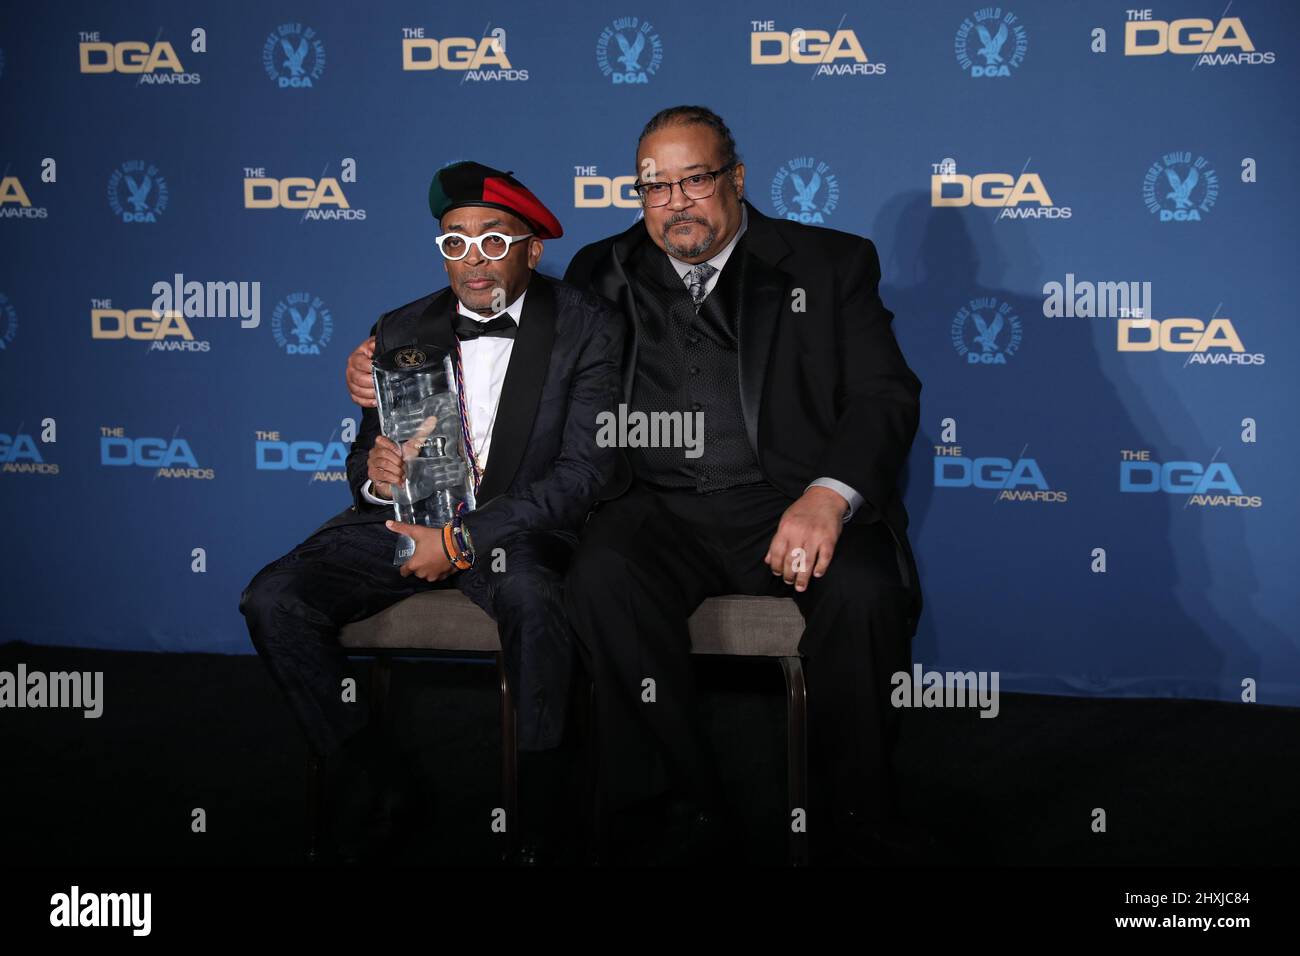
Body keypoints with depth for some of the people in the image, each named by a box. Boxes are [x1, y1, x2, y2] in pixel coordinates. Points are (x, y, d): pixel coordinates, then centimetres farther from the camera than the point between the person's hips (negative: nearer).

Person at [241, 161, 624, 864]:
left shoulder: (588, 328, -4)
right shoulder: (402, 331, 8)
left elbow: (582, 471, -12)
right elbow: (364, 457, 13)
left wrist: (461, 540, -20)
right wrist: (374, 471, -15)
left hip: (517, 527, -4)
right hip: (407, 517, 4)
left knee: (529, 594, -39)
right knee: (272, 600, -18)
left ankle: (542, 826, -25)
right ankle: (375, 786, -3)